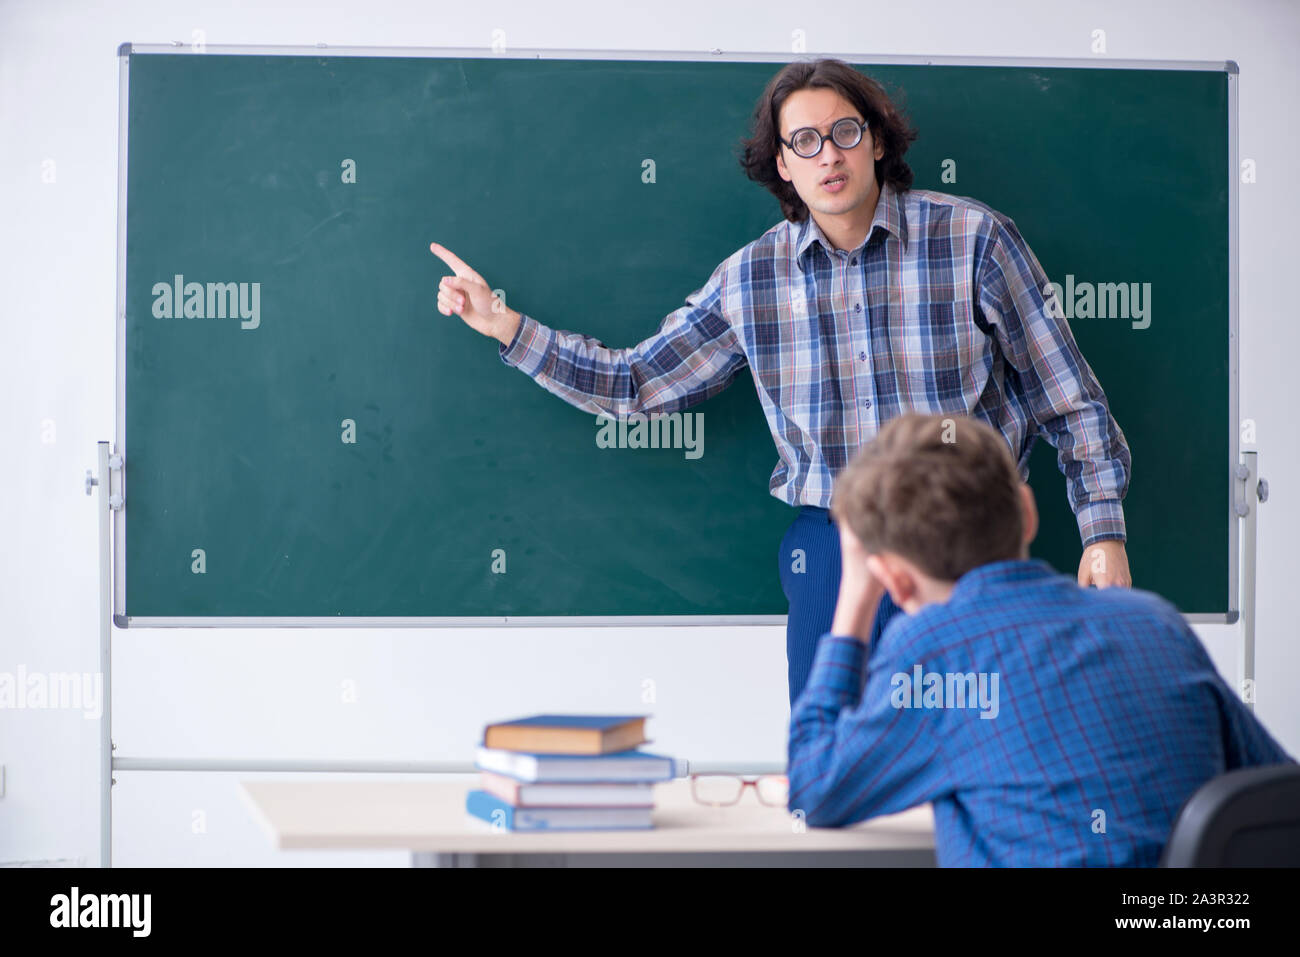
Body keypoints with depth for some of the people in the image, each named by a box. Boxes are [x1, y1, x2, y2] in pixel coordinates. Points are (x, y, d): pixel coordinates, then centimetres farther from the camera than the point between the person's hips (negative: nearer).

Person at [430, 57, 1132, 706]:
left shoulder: (973, 238, -4)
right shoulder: (751, 277, 4)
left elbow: (1068, 400, 1)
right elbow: (634, 383, 11)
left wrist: (1103, 532, -6)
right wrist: (502, 324, 4)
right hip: (831, 555, 2)